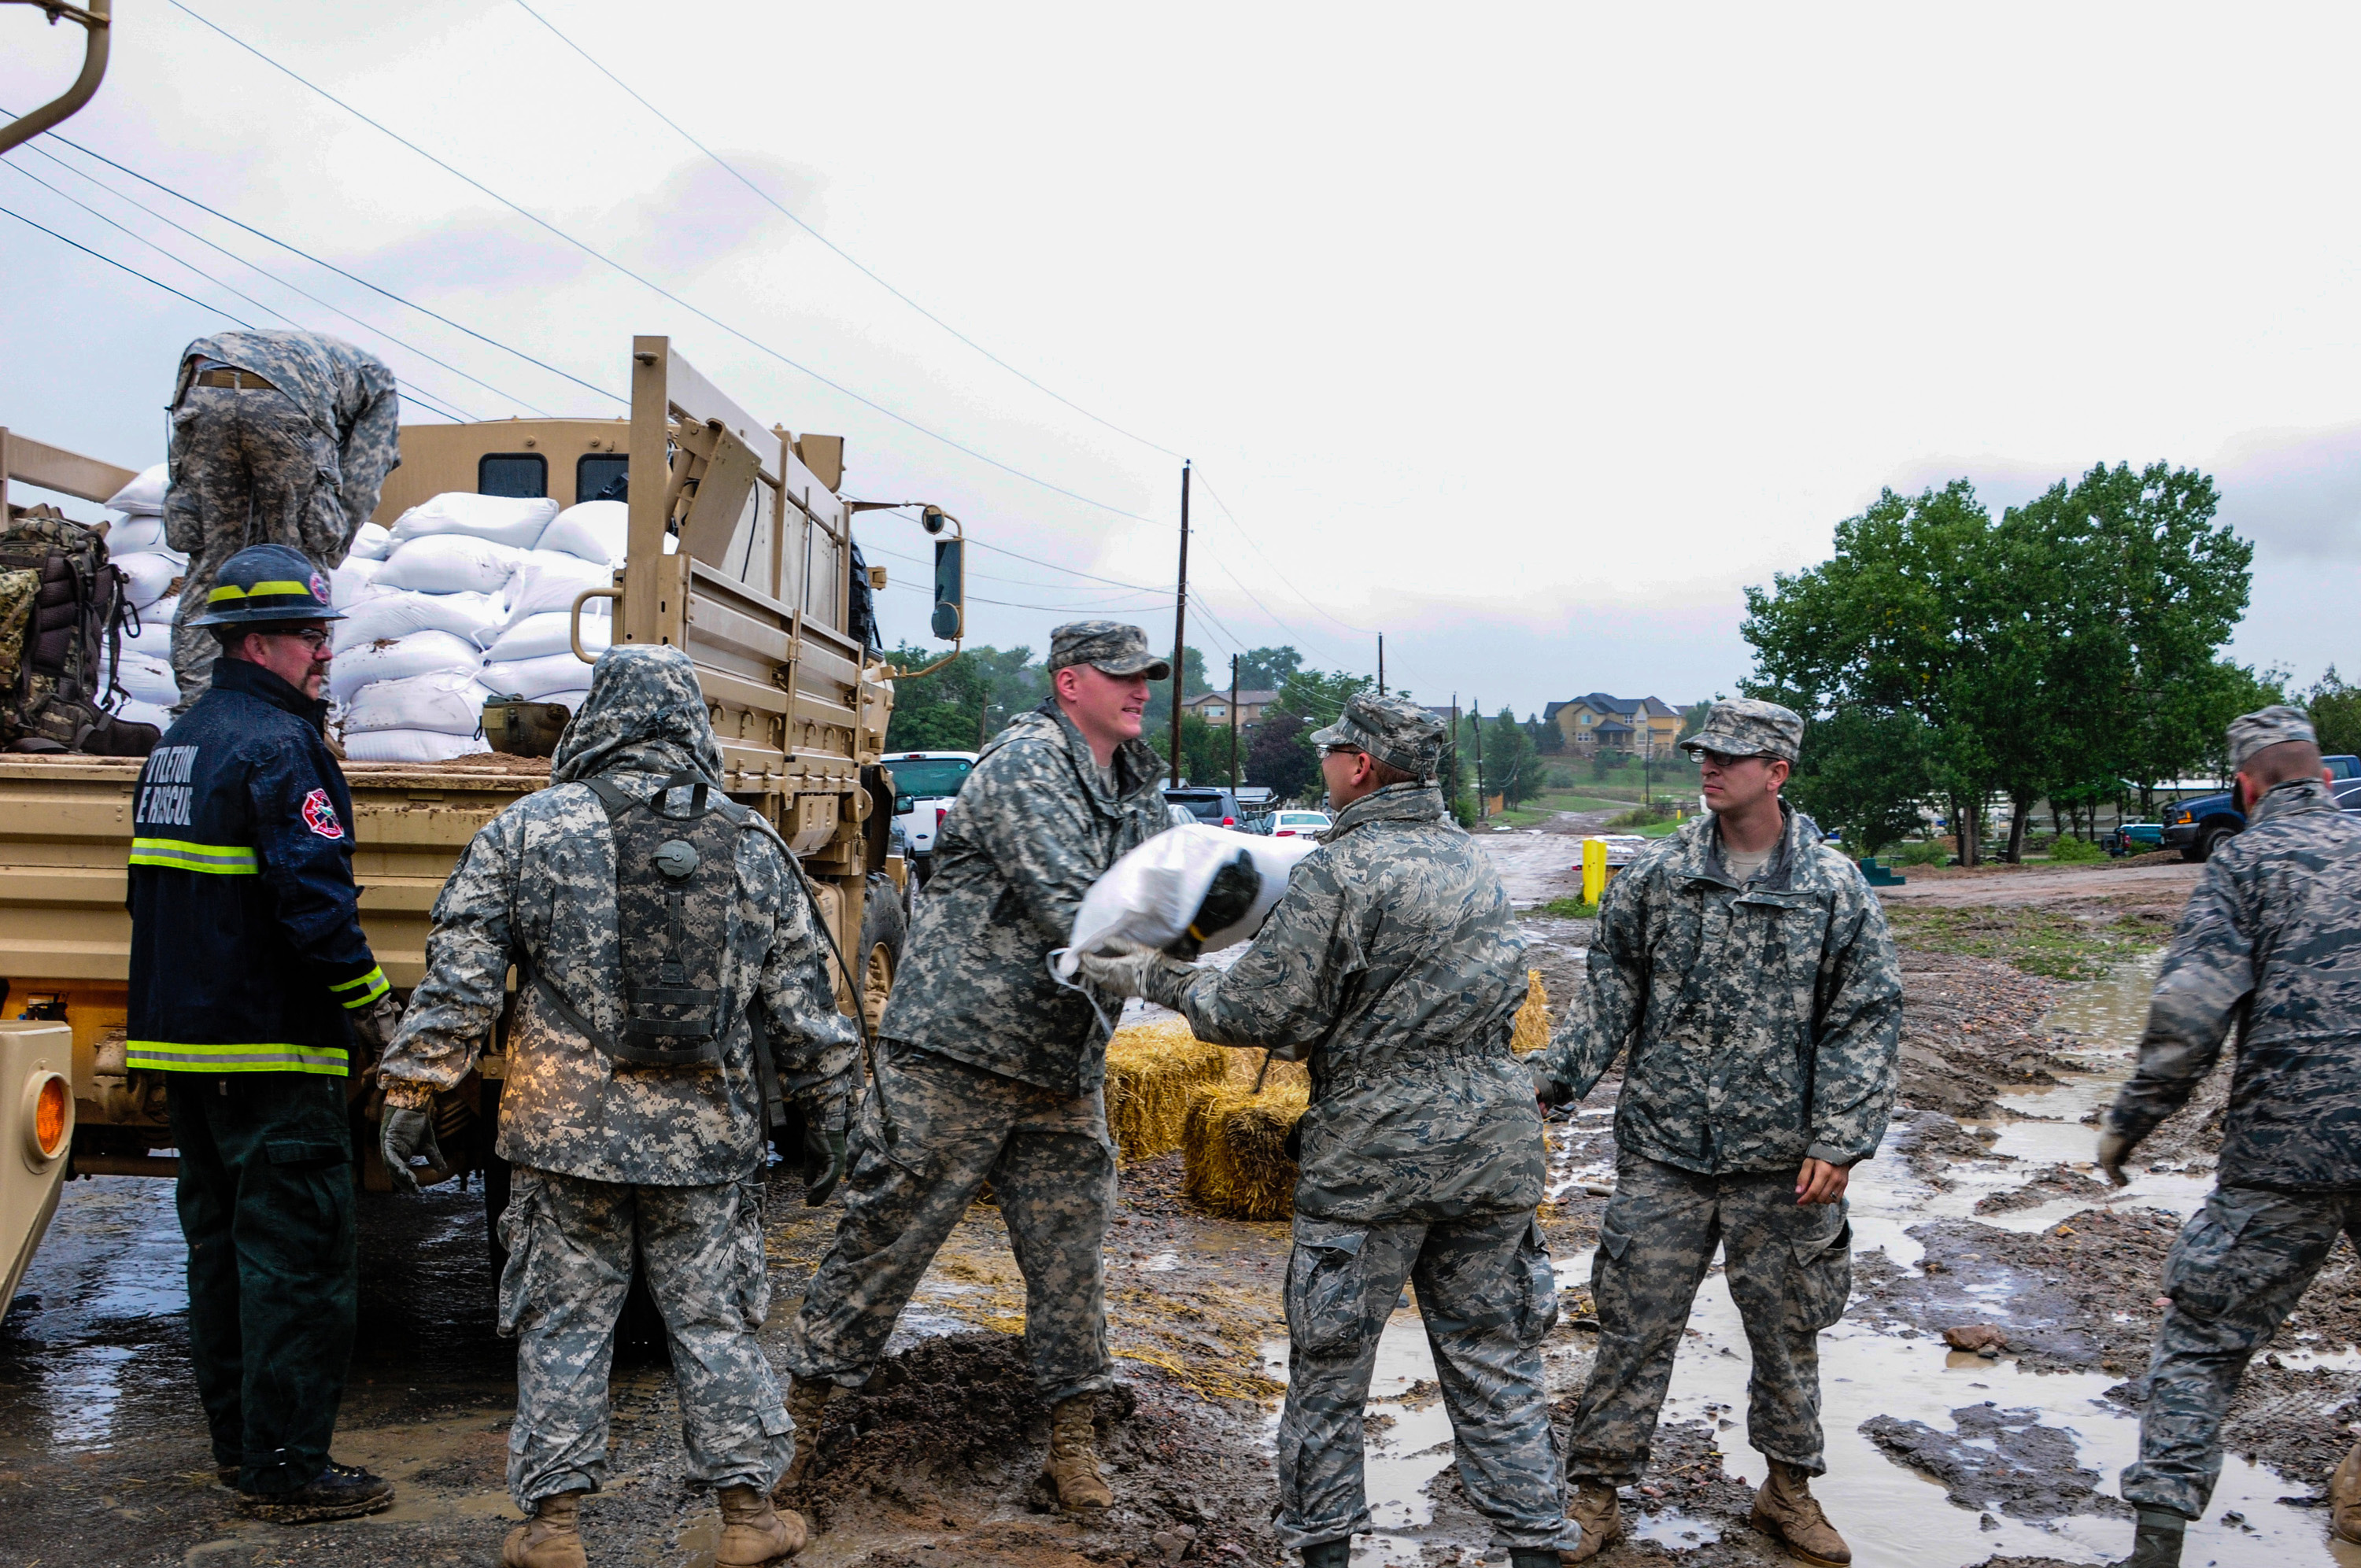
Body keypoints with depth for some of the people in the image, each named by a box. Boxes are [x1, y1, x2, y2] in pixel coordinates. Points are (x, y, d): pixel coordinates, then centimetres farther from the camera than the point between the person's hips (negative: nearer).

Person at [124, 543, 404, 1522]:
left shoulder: (176, 745, 16)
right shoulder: (279, 747, -15)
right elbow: (315, 901, -23)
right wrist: (372, 1009, -12)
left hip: (182, 1042, 10)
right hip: (270, 1049, -10)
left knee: (222, 1242, 17)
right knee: (297, 1256, -3)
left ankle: (238, 1445, 27)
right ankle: (288, 1471, 2)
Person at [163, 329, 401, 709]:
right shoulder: (378, 381, 33)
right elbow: (358, 486, 19)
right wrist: (327, 557, 23)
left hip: (202, 392, 5)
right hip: (286, 405, -4)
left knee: (212, 552, 15)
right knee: (301, 559, 10)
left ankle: (195, 695, 14)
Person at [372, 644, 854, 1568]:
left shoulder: (529, 830, -4)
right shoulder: (754, 847, 3)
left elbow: (459, 979, -6)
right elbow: (800, 1001, 6)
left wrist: (411, 1092, 2)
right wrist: (827, 1110, 16)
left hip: (564, 1131, -1)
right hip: (706, 1138, 2)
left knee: (564, 1324, 10)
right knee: (715, 1321, 12)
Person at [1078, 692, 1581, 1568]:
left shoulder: (1340, 871, -13)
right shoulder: (1475, 863, 10)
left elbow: (1257, 1011, -14)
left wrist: (1152, 980, 0)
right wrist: (1304, 1036, 21)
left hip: (1374, 1148, -6)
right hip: (1496, 1142, 6)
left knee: (1331, 1361, 10)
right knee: (1494, 1359, 14)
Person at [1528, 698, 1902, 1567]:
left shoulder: (1836, 887, -3)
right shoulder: (1655, 874, 0)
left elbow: (1865, 1021, -2)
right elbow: (1611, 991, 5)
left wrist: (1840, 1139, -9)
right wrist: (1554, 1078, -5)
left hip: (1781, 1162, 0)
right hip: (1661, 1152, 0)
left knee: (1786, 1330, 15)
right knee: (1636, 1326, 5)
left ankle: (1789, 1489, 35)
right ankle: (1595, 1492, 19)